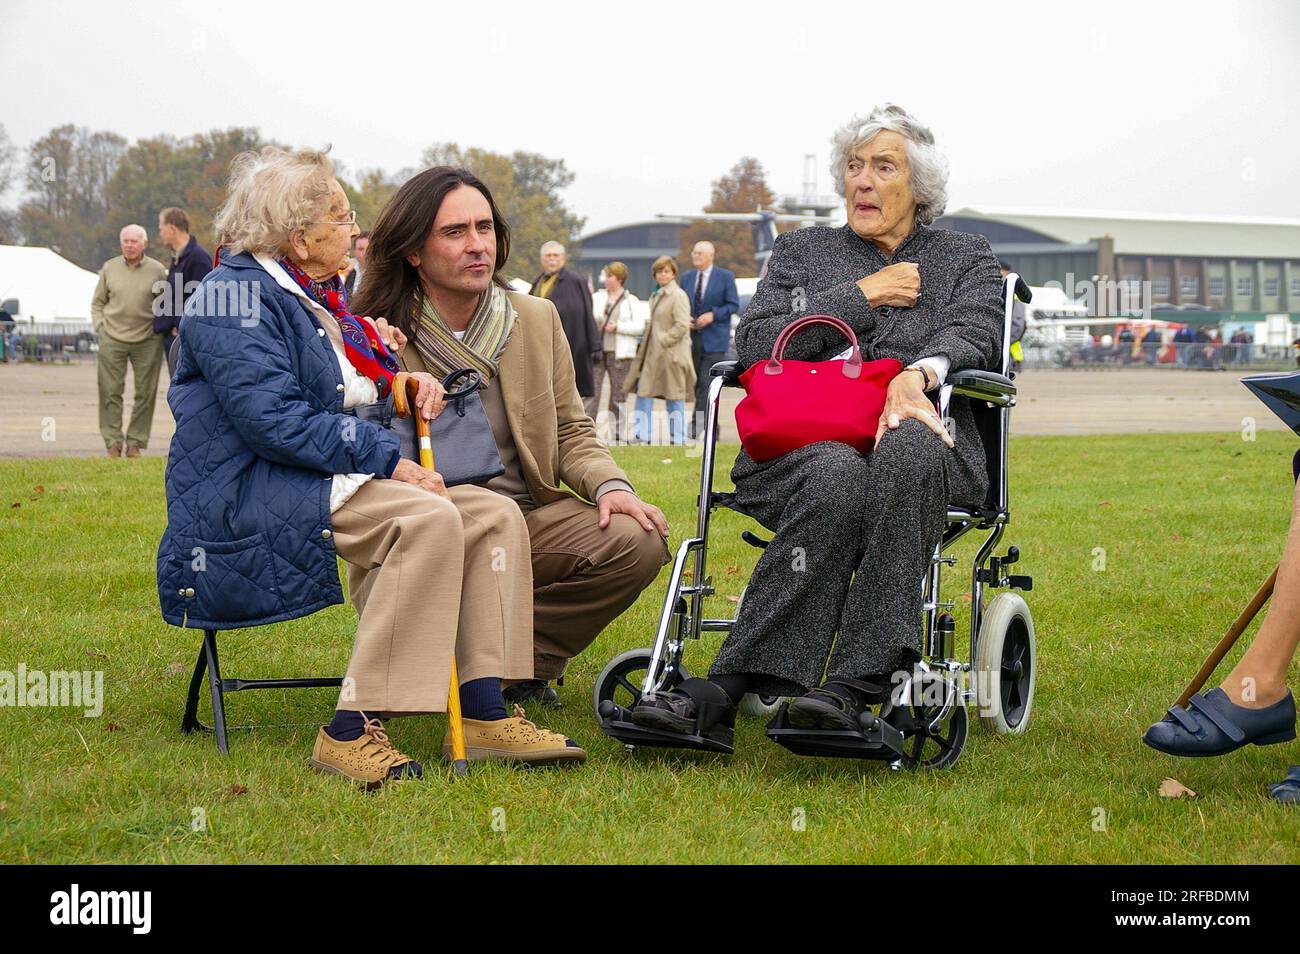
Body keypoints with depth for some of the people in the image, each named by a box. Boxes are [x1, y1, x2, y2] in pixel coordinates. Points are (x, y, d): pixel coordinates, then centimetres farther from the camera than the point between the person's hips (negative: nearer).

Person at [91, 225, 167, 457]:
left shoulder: (157, 270, 1)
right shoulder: (109, 268, 6)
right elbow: (97, 302, 15)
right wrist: (100, 327, 3)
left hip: (147, 341, -1)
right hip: (112, 340, 1)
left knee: (145, 393, 2)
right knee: (111, 392, 0)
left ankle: (135, 443, 12)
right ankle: (113, 443, 7)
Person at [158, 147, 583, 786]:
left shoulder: (317, 298, 19)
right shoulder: (236, 295, -11)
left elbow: (343, 397, 30)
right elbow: (273, 422, -22)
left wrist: (405, 387, 7)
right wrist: (389, 459, -22)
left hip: (325, 480, 10)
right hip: (246, 500, -10)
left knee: (494, 516, -5)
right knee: (427, 518, -31)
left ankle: (483, 714, -15)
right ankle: (352, 731, -33)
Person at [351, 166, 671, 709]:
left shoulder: (537, 320, 10)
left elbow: (572, 433, 14)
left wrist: (610, 486, -9)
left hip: (530, 514, 4)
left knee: (640, 542, -21)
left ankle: (527, 661, -2)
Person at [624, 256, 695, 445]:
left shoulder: (678, 296, -11)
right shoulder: (656, 296, 15)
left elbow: (682, 326, -17)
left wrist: (662, 341, -17)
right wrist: (644, 345, 11)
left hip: (671, 354, -8)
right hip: (653, 354, 8)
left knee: (674, 398, 0)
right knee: (643, 393, 3)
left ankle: (678, 438, 9)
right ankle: (642, 435, 7)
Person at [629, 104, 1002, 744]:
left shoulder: (966, 259, 24)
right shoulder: (801, 251, 26)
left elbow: (974, 334, 1)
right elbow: (754, 345, 9)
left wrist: (919, 371, -22)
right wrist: (861, 295, 5)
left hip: (922, 446, -1)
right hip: (798, 447, 1)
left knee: (908, 450, -40)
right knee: (839, 477, -38)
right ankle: (852, 687, -43)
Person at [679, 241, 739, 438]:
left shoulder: (725, 277, -1)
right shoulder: (686, 278, 13)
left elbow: (733, 305, -3)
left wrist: (712, 315, -16)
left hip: (715, 338, -5)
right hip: (693, 337, 5)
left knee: (707, 383, -13)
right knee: (697, 383, 8)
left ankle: (697, 424, -15)